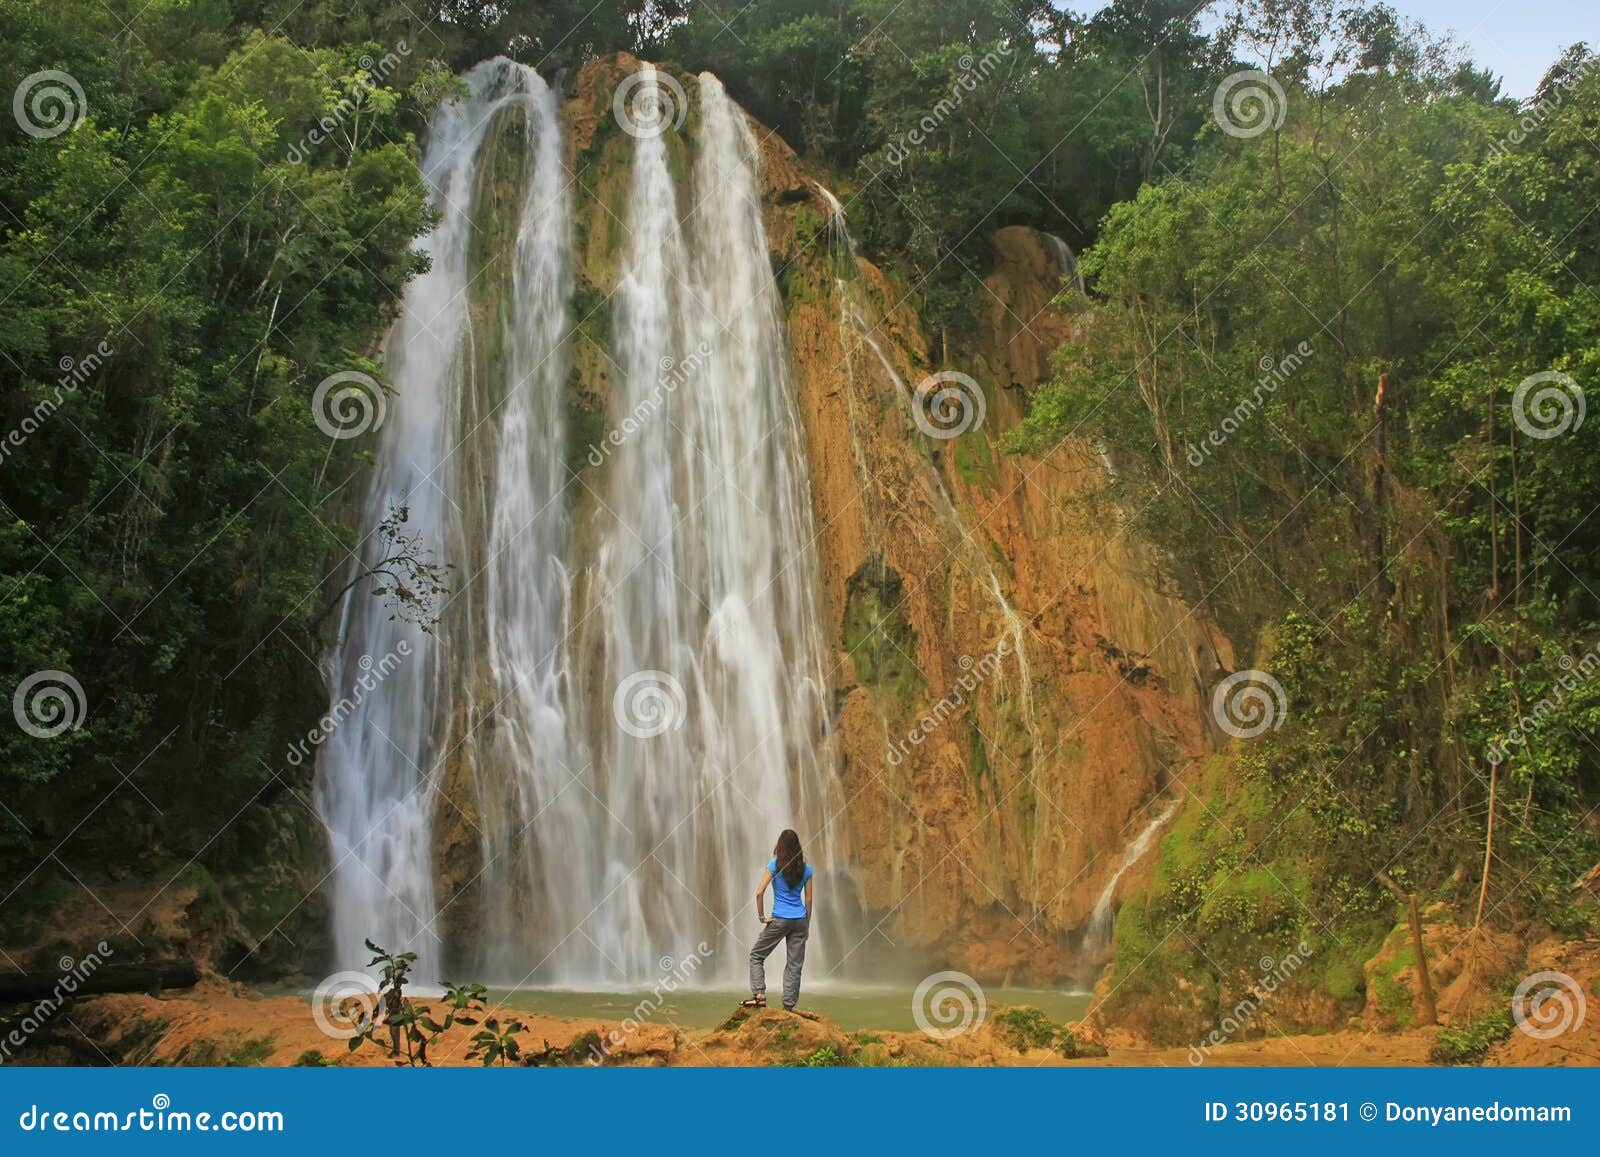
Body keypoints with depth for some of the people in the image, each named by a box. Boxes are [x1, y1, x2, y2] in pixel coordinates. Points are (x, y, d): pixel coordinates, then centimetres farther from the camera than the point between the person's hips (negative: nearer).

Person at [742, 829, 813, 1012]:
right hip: (799, 920, 3)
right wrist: (807, 925, 13)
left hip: (780, 919, -3)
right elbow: (809, 899, 6)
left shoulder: (775, 865, -6)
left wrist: (761, 916, -3)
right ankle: (788, 1007, 5)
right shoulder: (806, 869, 4)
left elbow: (760, 892, -12)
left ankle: (760, 995, -3)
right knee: (794, 965, 7)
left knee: (756, 955, 11)